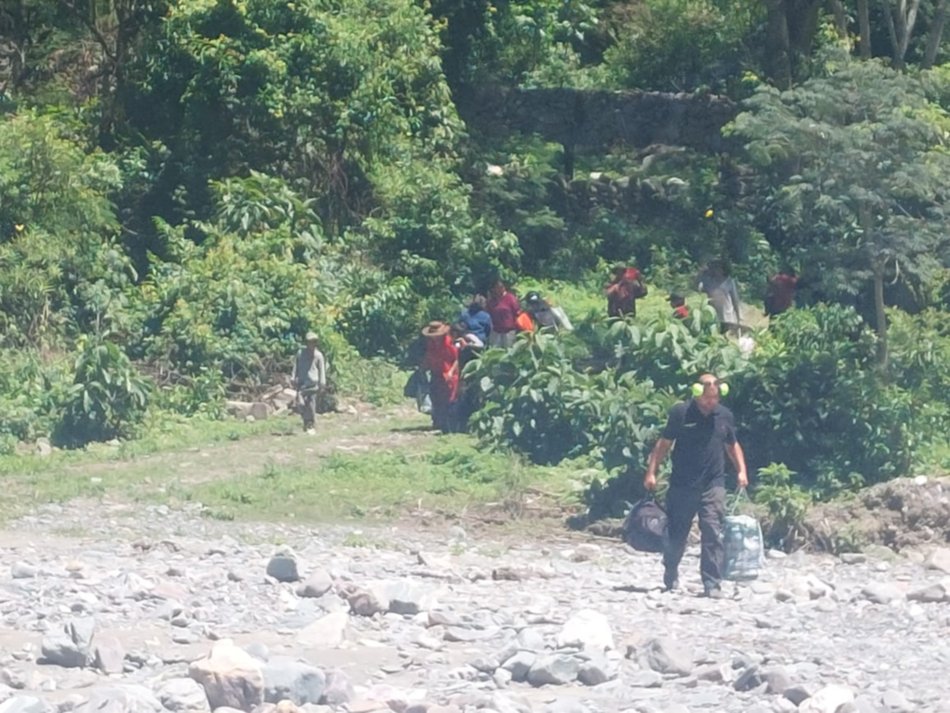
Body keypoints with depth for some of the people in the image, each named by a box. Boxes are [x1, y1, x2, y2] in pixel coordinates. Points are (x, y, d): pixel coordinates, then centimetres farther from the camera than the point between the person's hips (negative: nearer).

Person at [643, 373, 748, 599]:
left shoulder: (725, 416, 6)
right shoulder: (680, 412, -4)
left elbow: (732, 445, 19)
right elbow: (664, 443, 1)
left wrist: (741, 470, 6)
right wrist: (651, 471, -5)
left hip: (713, 486, 2)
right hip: (682, 485, -1)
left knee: (712, 535, -7)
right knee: (676, 534, 8)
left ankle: (712, 584, -5)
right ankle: (670, 577, 30)